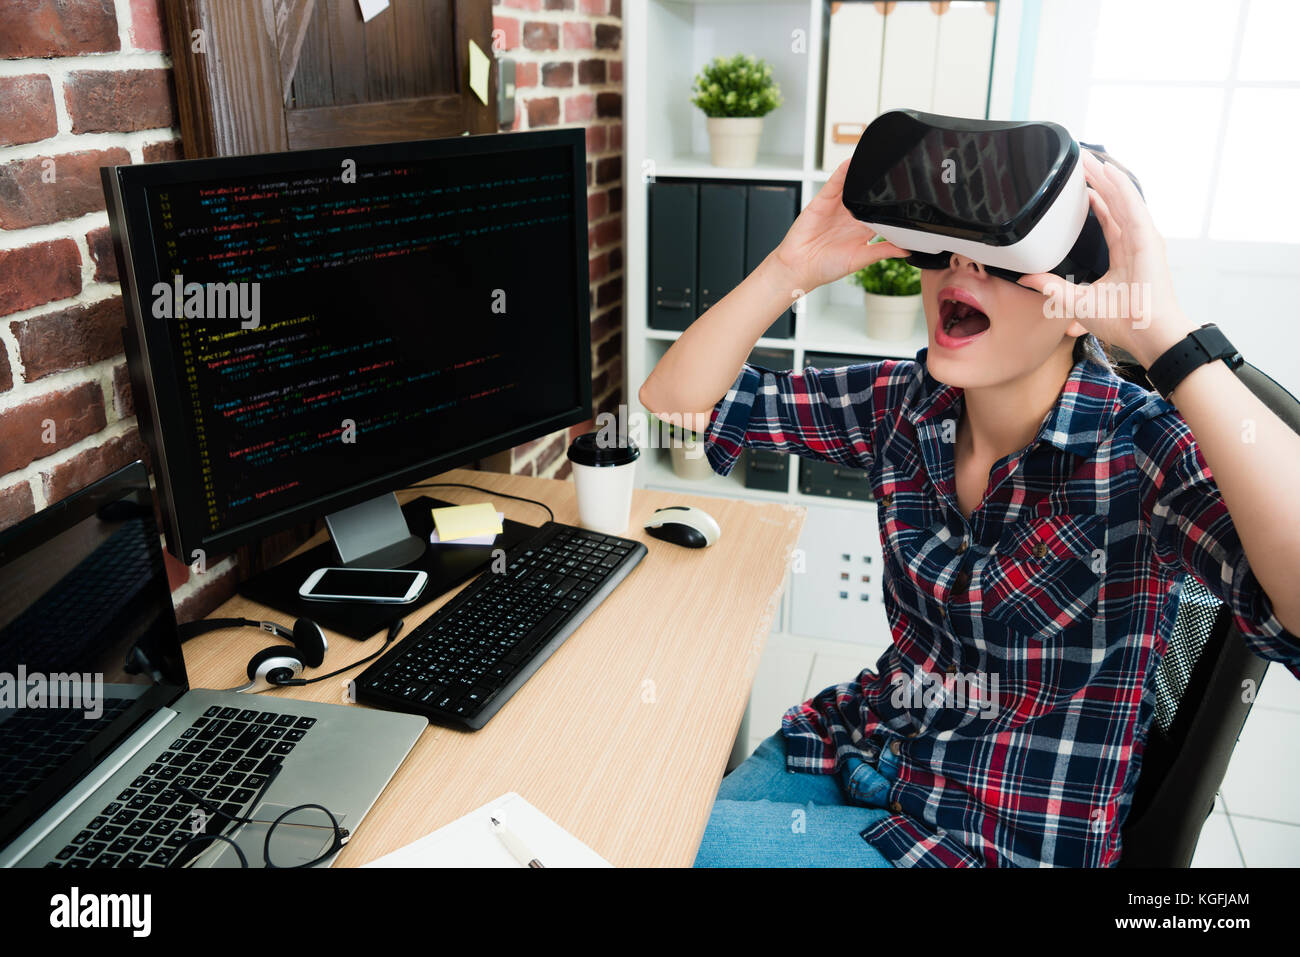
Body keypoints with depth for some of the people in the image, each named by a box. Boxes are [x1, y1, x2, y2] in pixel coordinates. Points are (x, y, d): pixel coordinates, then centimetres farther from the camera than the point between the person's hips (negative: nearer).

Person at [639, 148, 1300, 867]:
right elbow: (673, 399, -8)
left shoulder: (1139, 450, -21)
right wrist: (792, 268, -23)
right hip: (860, 742, 5)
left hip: (1011, 839, -4)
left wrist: (1164, 332, -42)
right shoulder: (904, 403, -7)